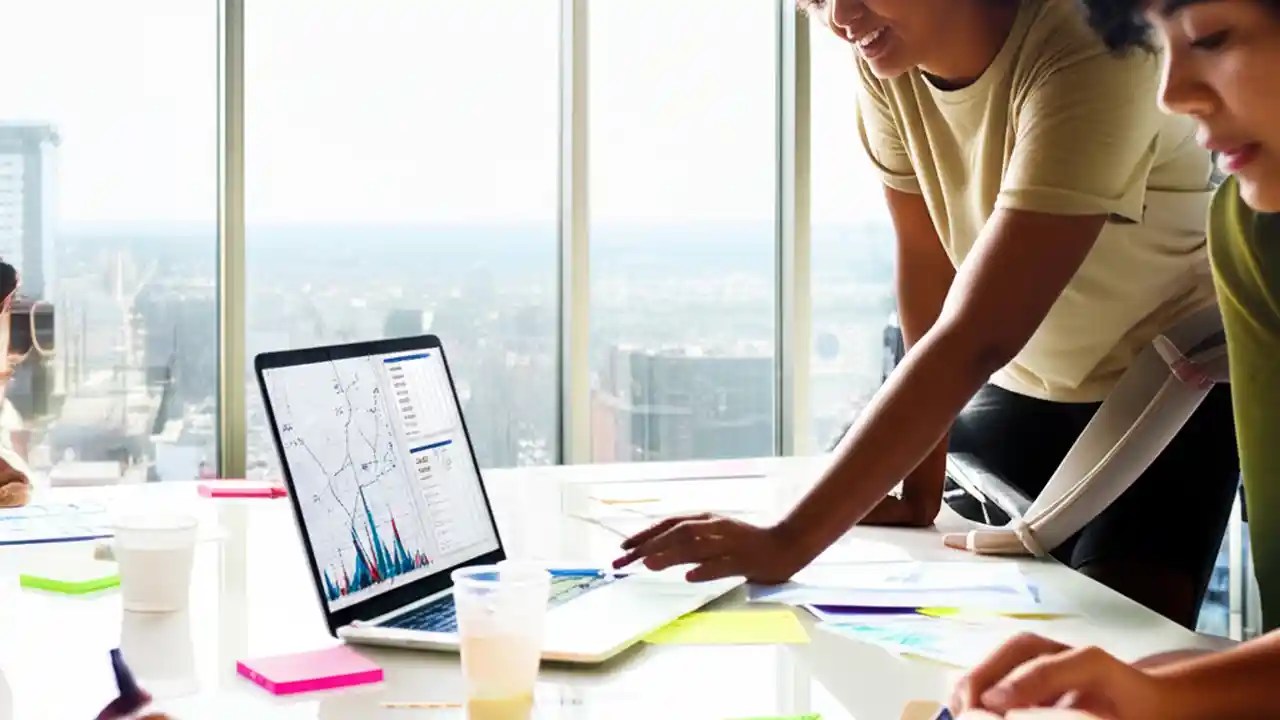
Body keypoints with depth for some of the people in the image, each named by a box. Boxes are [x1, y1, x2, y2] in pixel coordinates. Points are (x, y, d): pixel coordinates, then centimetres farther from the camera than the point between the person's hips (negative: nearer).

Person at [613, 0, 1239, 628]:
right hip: (1021, 383, 5)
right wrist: (920, 490, -10)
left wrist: (790, 541, -47)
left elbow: (977, 337, -40)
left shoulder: (1086, 57, -33)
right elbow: (927, 269, -9)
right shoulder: (883, 64, -14)